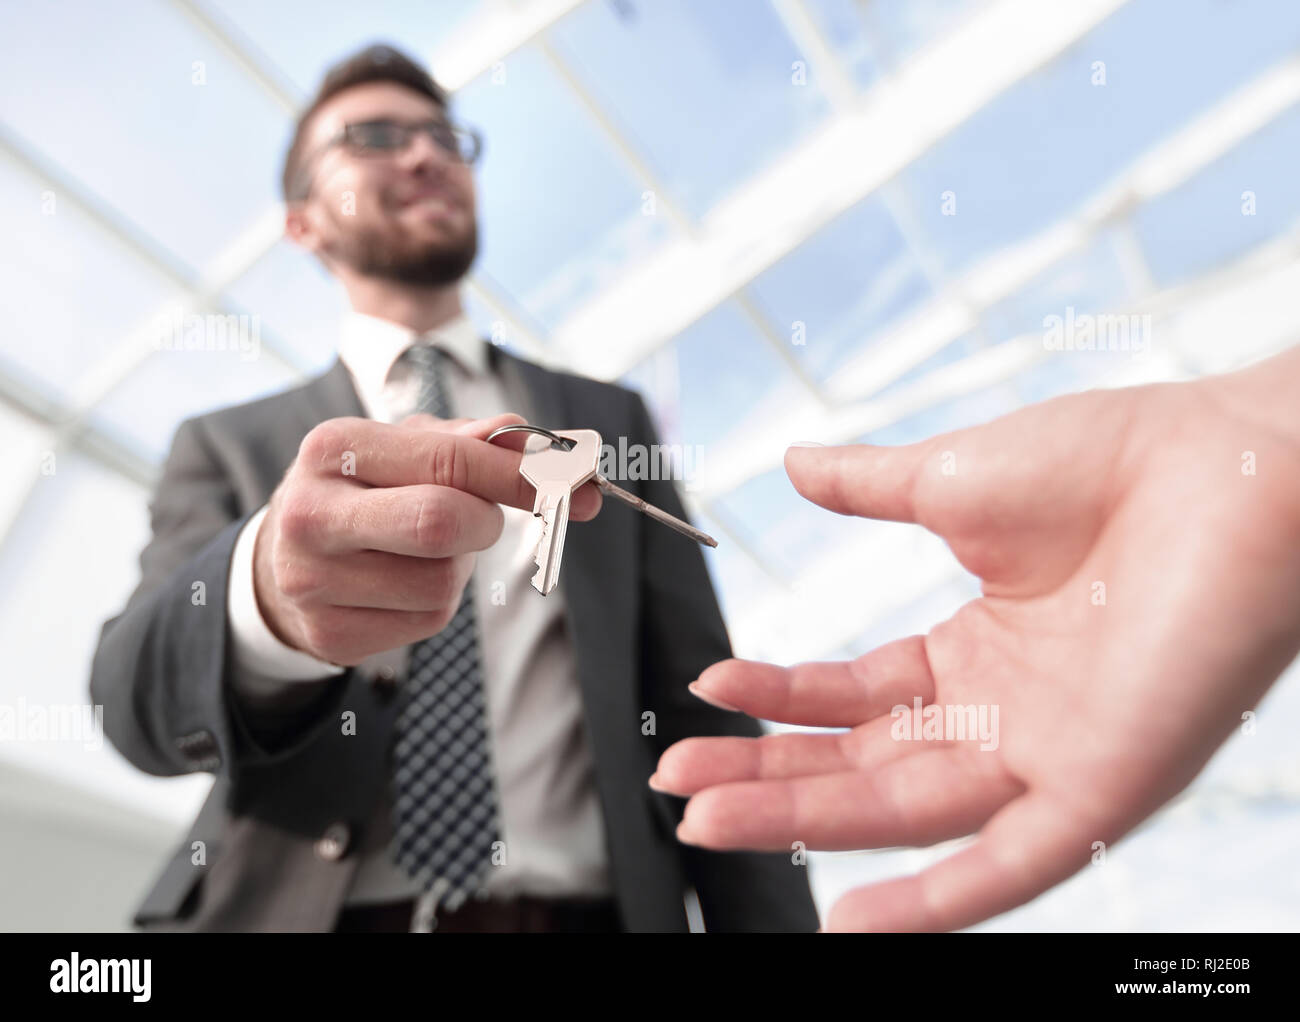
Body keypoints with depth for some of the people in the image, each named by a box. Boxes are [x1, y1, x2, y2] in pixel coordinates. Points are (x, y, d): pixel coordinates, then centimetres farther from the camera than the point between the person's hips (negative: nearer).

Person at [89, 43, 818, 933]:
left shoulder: (610, 422, 7)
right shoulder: (226, 448, 5)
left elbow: (700, 706, 2)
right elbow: (136, 693, -11)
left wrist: (771, 918, -9)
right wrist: (264, 593, -32)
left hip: (591, 907, 1)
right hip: (300, 908, 0)